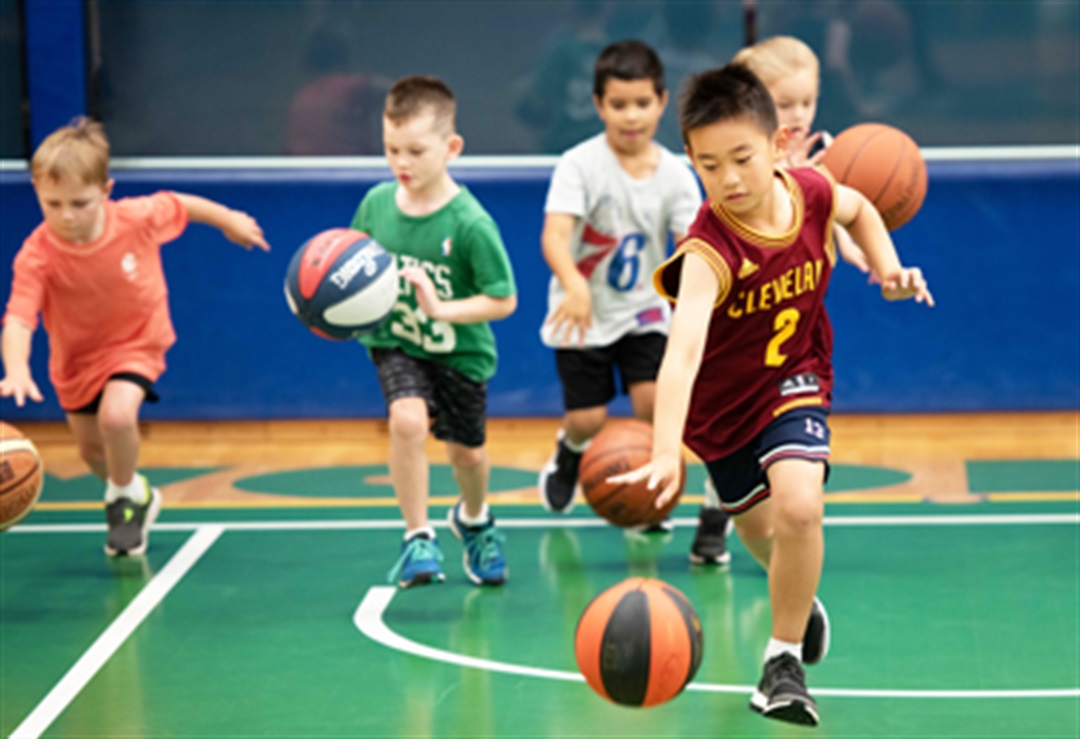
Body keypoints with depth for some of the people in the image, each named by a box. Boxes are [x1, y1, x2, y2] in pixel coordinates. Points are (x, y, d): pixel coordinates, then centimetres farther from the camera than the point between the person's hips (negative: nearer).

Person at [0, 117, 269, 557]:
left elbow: (179, 206, -4)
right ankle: (134, 496, 52)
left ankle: (126, 497, 4)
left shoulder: (137, 218, -26)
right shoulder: (36, 256, -30)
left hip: (136, 343, -2)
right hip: (76, 357, 2)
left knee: (116, 416, -27)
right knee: (92, 450, 17)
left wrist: (228, 220, 14)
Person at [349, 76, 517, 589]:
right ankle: (417, 537, -13)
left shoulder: (469, 224, -24)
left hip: (459, 350, -1)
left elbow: (504, 300, -21)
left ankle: (473, 519, 49)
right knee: (407, 418, -26)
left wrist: (441, 309, -31)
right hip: (395, 341, 1)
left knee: (467, 452, 14)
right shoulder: (376, 203, -11)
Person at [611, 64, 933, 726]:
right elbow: (683, 350, -52)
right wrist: (666, 453, -65)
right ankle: (799, 596, 56)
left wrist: (888, 268, -9)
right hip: (724, 401, -1)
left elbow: (859, 209, 8)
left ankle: (786, 658, -4)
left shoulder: (812, 192, -20)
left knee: (798, 505, -25)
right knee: (755, 527, 20)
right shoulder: (709, 252, -35)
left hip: (793, 381, 1)